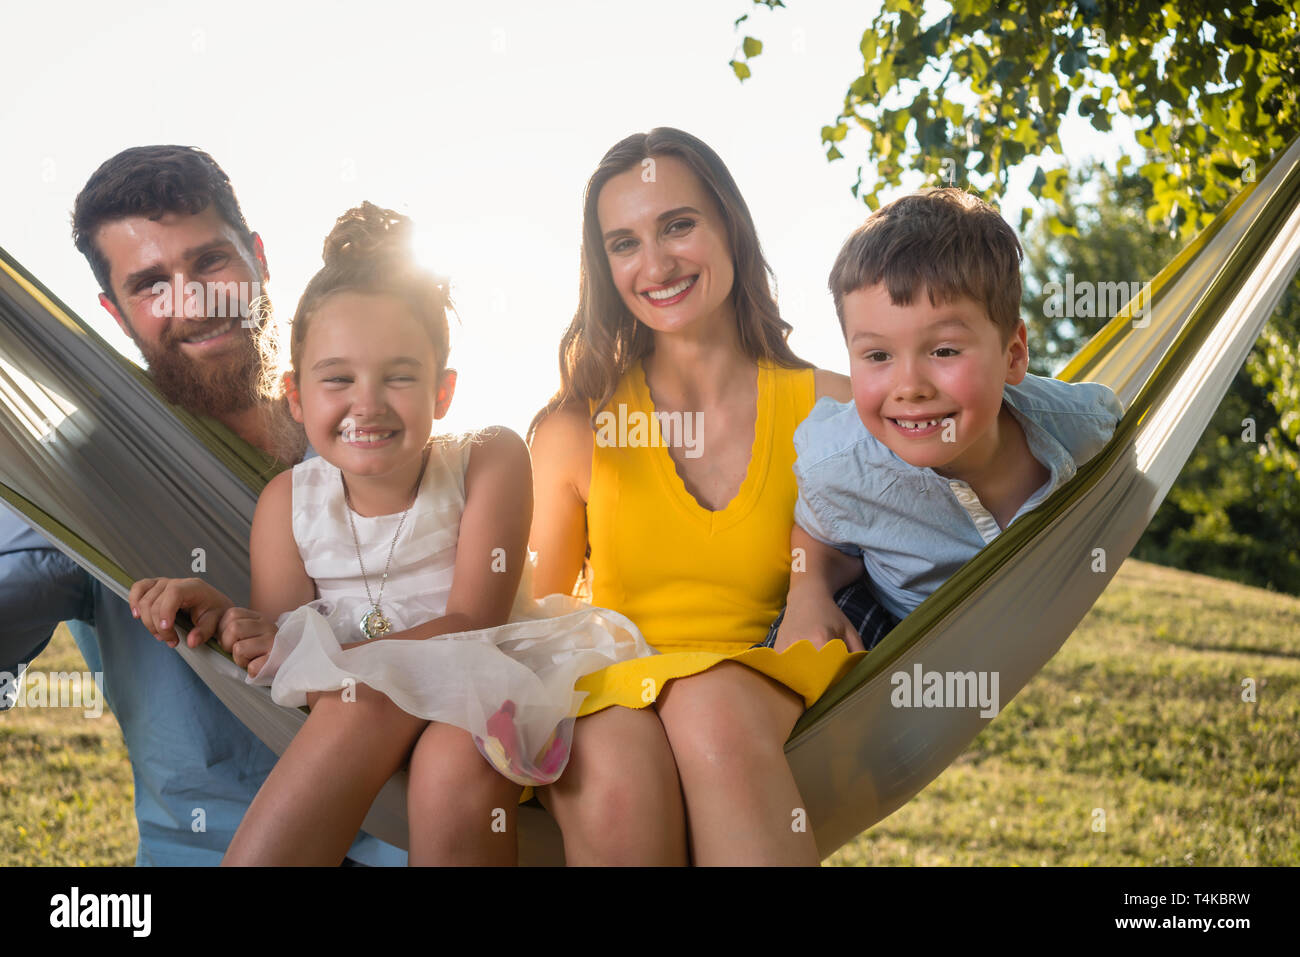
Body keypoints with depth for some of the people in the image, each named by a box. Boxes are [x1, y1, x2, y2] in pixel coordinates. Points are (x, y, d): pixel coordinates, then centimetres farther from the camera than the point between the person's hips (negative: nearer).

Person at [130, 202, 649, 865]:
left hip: (482, 692, -2)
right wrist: (218, 613, -21)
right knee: (370, 698, -33)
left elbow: (472, 624, -12)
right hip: (348, 711, 2)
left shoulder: (491, 462, -6)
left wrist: (325, 656, -21)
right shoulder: (290, 501, 3)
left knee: (456, 761, -36)